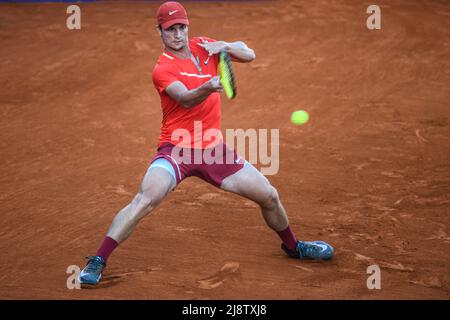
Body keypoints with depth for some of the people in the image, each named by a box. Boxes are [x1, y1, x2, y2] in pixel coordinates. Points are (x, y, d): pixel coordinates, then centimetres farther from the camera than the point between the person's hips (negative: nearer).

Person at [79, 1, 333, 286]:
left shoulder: (203, 47, 6)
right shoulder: (163, 69, -12)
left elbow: (249, 55, 9)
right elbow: (186, 100, -29)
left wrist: (224, 46, -11)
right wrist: (209, 86, -50)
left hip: (214, 149, 5)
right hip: (177, 150, -5)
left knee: (269, 196, 8)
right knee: (146, 199, -28)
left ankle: (292, 246, 36)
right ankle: (97, 262, -22)